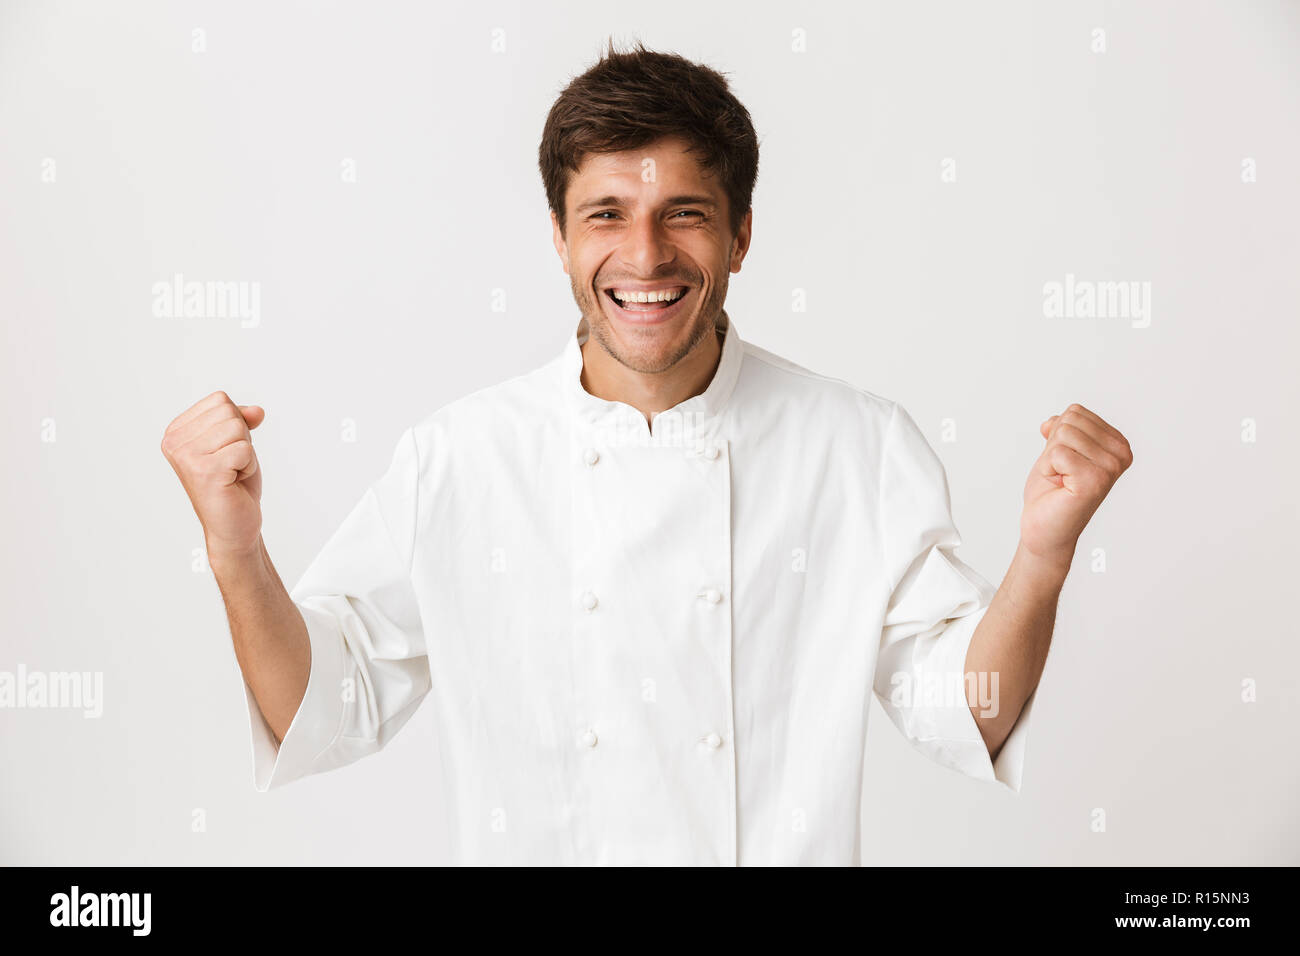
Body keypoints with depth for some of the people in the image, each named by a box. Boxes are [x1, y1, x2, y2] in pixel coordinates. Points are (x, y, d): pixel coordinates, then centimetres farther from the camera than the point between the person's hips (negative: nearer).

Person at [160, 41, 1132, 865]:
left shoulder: (864, 449, -7)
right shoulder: (458, 458, -7)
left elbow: (966, 711, -5)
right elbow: (324, 710, -4)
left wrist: (1043, 557, -20)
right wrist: (238, 554, -19)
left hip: (791, 848, 1)